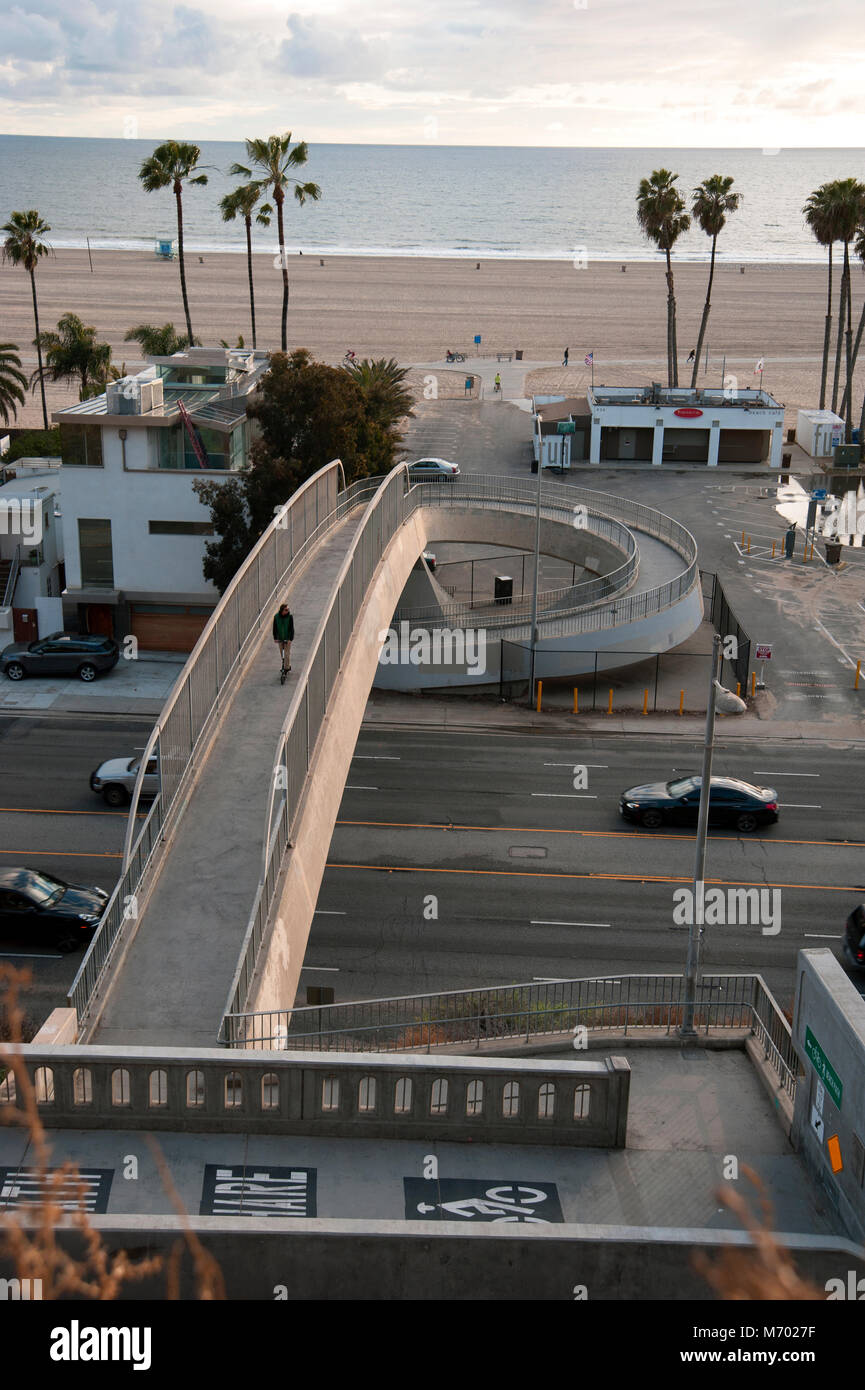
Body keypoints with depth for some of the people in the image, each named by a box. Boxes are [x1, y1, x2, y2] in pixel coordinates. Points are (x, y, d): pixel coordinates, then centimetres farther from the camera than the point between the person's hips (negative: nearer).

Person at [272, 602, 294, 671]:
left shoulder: (290, 616, -14)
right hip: (280, 638, 3)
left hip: (287, 638, -3)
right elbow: (274, 628, 0)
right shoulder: (276, 616, -8)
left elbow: (291, 628, -12)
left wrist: (290, 639, -17)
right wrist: (275, 638, -1)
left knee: (287, 653, -3)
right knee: (282, 653, 12)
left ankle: (287, 668, 8)